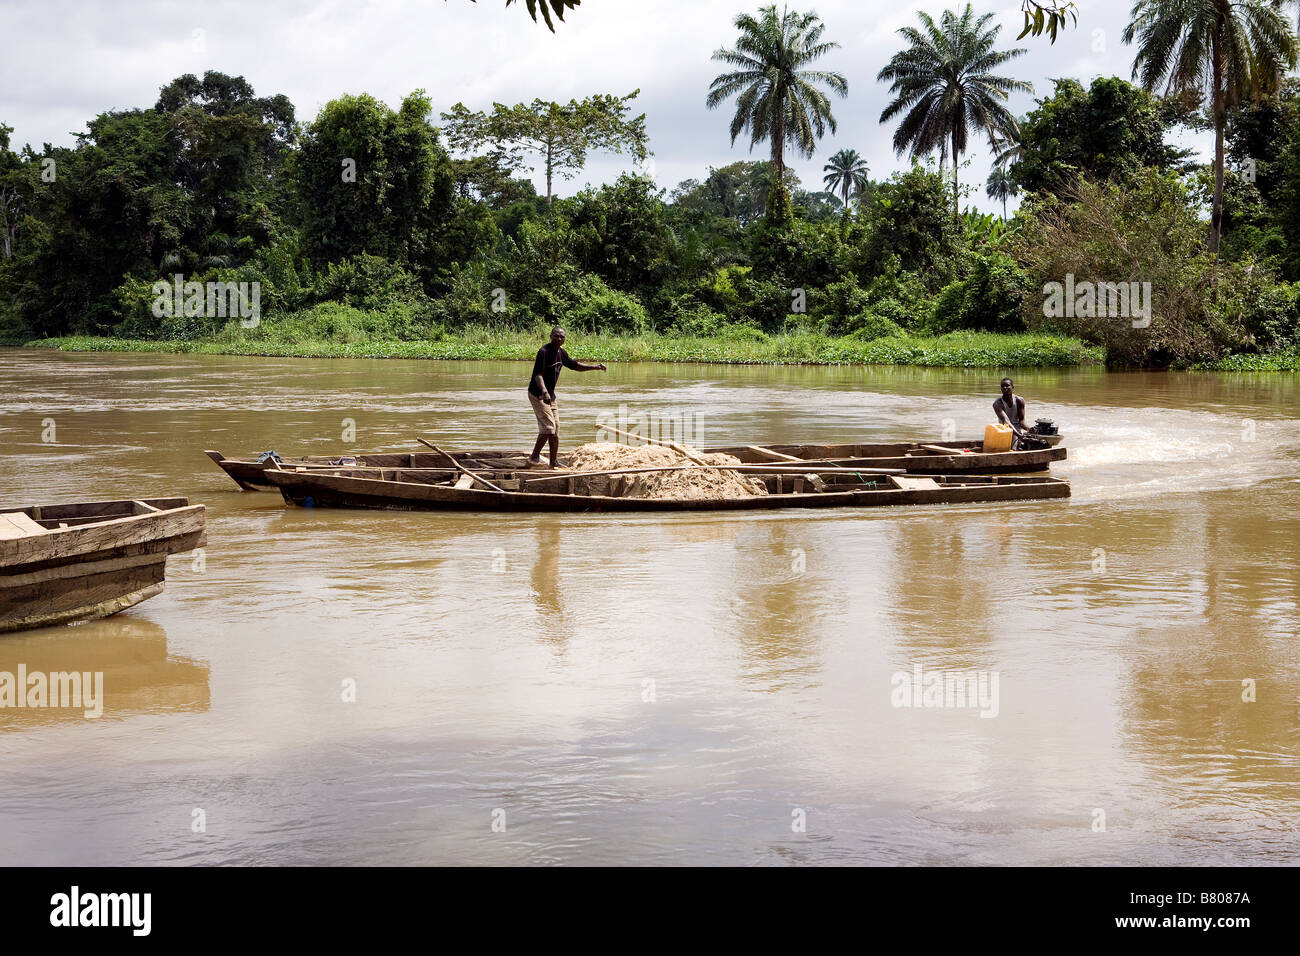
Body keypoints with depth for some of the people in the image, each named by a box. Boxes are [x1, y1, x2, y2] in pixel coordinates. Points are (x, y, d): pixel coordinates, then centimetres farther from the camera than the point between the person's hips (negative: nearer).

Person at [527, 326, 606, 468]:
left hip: (550, 395, 8)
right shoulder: (544, 352, -19)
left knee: (555, 429, 8)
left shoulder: (561, 353, 7)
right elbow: (538, 375, -28)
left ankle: (554, 462, 16)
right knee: (548, 426, -17)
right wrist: (544, 392, -44)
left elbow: (575, 366, 23)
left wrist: (595, 367, 14)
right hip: (538, 395, -8)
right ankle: (534, 457, -10)